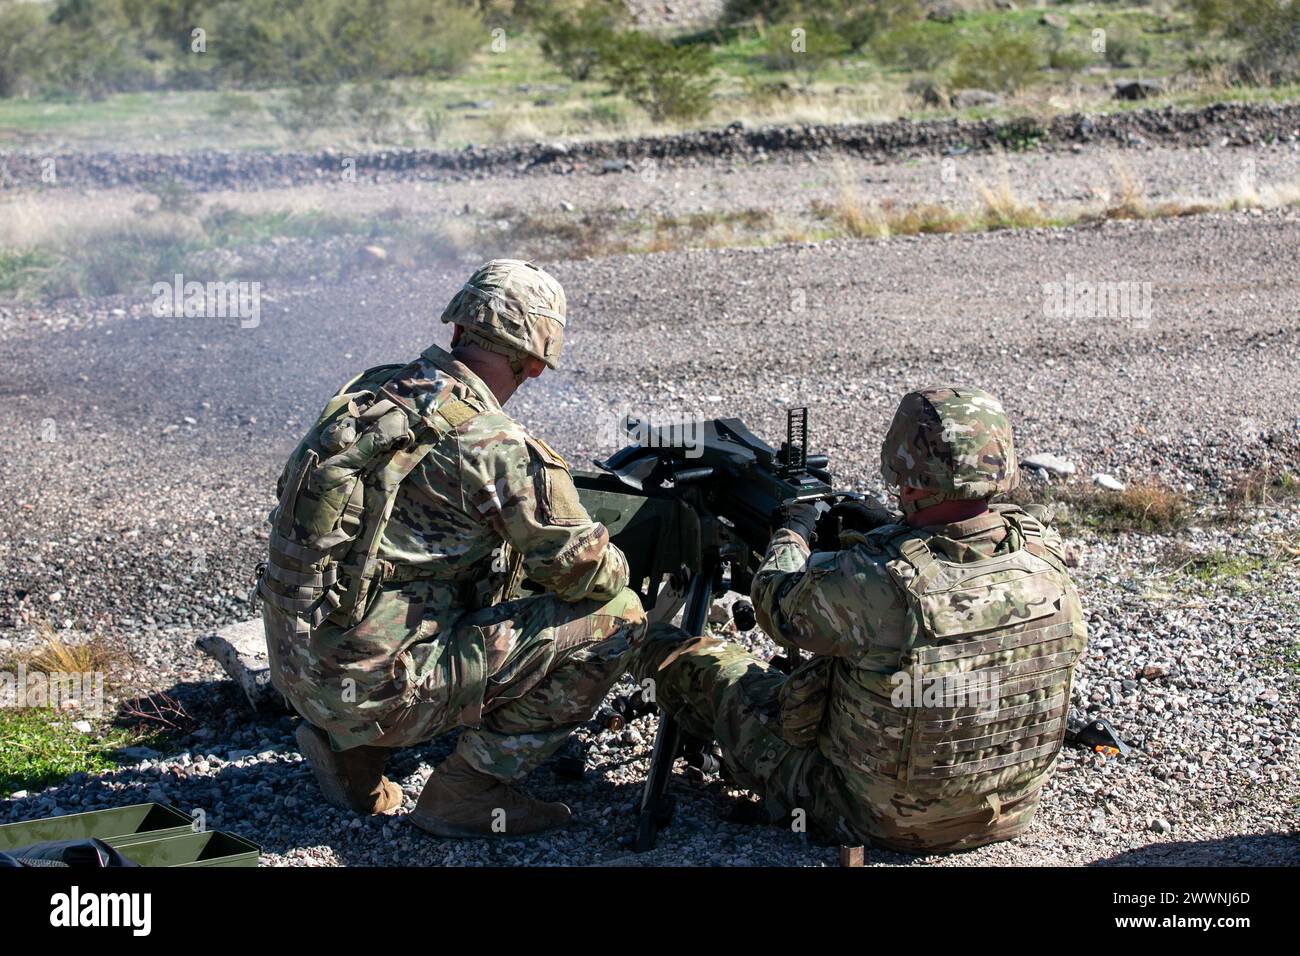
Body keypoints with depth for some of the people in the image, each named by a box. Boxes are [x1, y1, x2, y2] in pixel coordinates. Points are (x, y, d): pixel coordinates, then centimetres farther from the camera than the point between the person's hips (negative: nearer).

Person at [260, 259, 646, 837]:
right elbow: (583, 571, -7)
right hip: (377, 687, -8)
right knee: (615, 619, -2)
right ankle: (466, 791, 4)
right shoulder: (498, 447, -15)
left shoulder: (367, 391, 7)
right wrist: (616, 568, 16)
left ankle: (349, 749, 20)